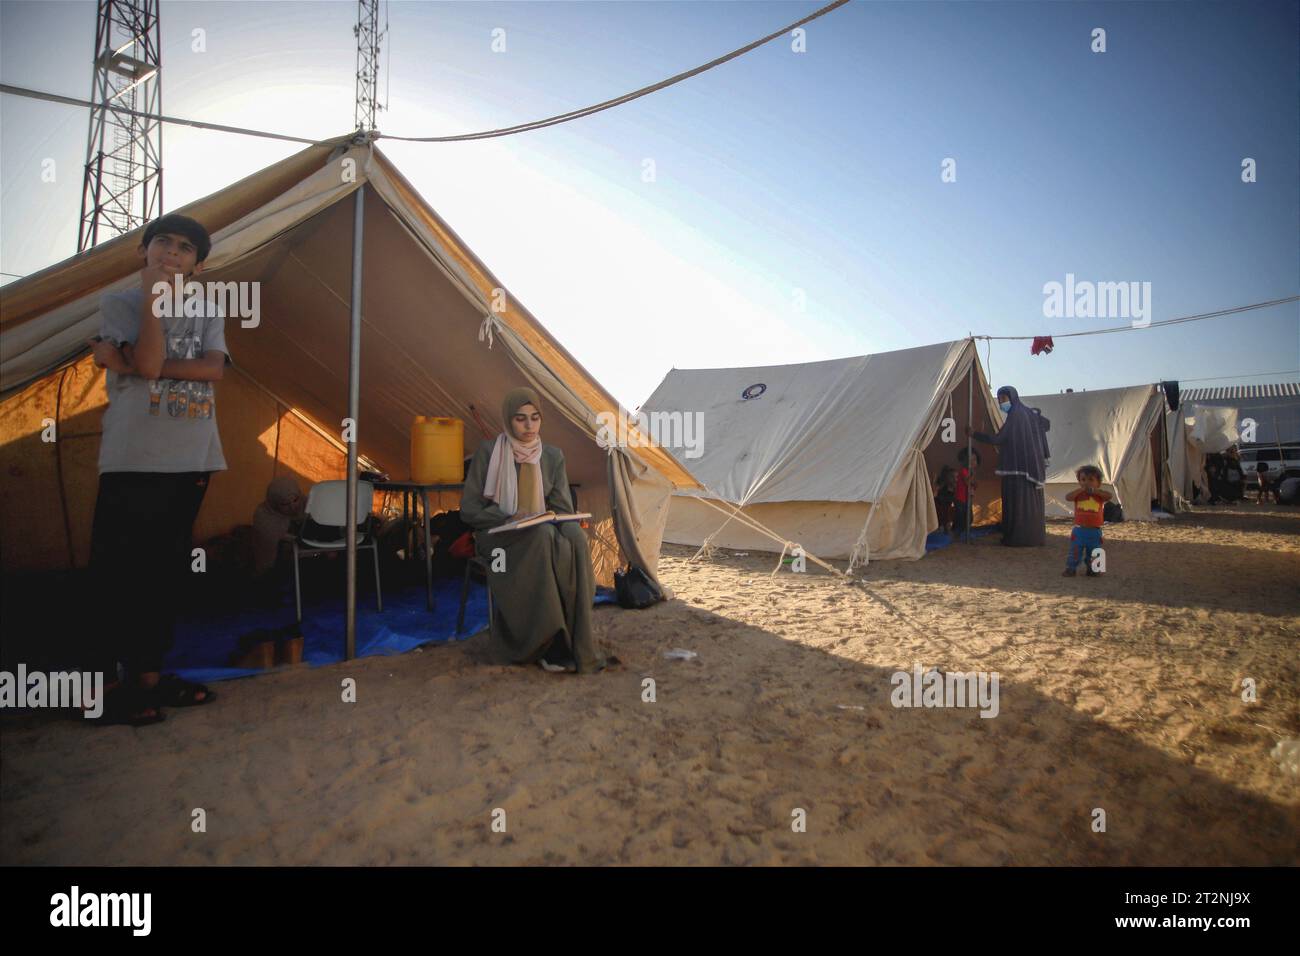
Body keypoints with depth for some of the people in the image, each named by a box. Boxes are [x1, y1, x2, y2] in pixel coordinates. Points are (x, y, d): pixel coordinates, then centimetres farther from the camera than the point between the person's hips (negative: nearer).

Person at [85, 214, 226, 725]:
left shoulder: (207, 312, 13)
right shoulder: (119, 303, 2)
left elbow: (214, 369, -5)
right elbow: (149, 362, -15)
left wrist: (127, 364, -11)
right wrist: (153, 290, -10)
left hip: (191, 460, 4)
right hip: (133, 460, -4)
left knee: (167, 571, 9)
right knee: (119, 573, -2)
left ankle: (147, 674, 20)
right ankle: (105, 683, 9)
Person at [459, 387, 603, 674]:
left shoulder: (553, 455, 5)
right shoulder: (488, 452, -5)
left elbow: (563, 509, 3)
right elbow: (469, 510, -5)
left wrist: (559, 523, -21)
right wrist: (510, 519, -21)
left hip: (546, 536, 3)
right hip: (499, 538, -3)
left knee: (576, 539, -32)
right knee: (544, 537, -36)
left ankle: (575, 644, -30)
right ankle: (547, 645, -30)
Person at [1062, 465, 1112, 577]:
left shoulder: (1099, 495, 0)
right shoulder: (1078, 494, -2)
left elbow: (1109, 495, -20)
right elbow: (1068, 497, -20)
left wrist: (1094, 490, -20)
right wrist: (1080, 489, -20)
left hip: (1095, 531, 1)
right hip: (1079, 530, -1)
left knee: (1093, 553, 14)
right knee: (1075, 551, 3)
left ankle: (1092, 569, 28)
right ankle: (1070, 568, 11)